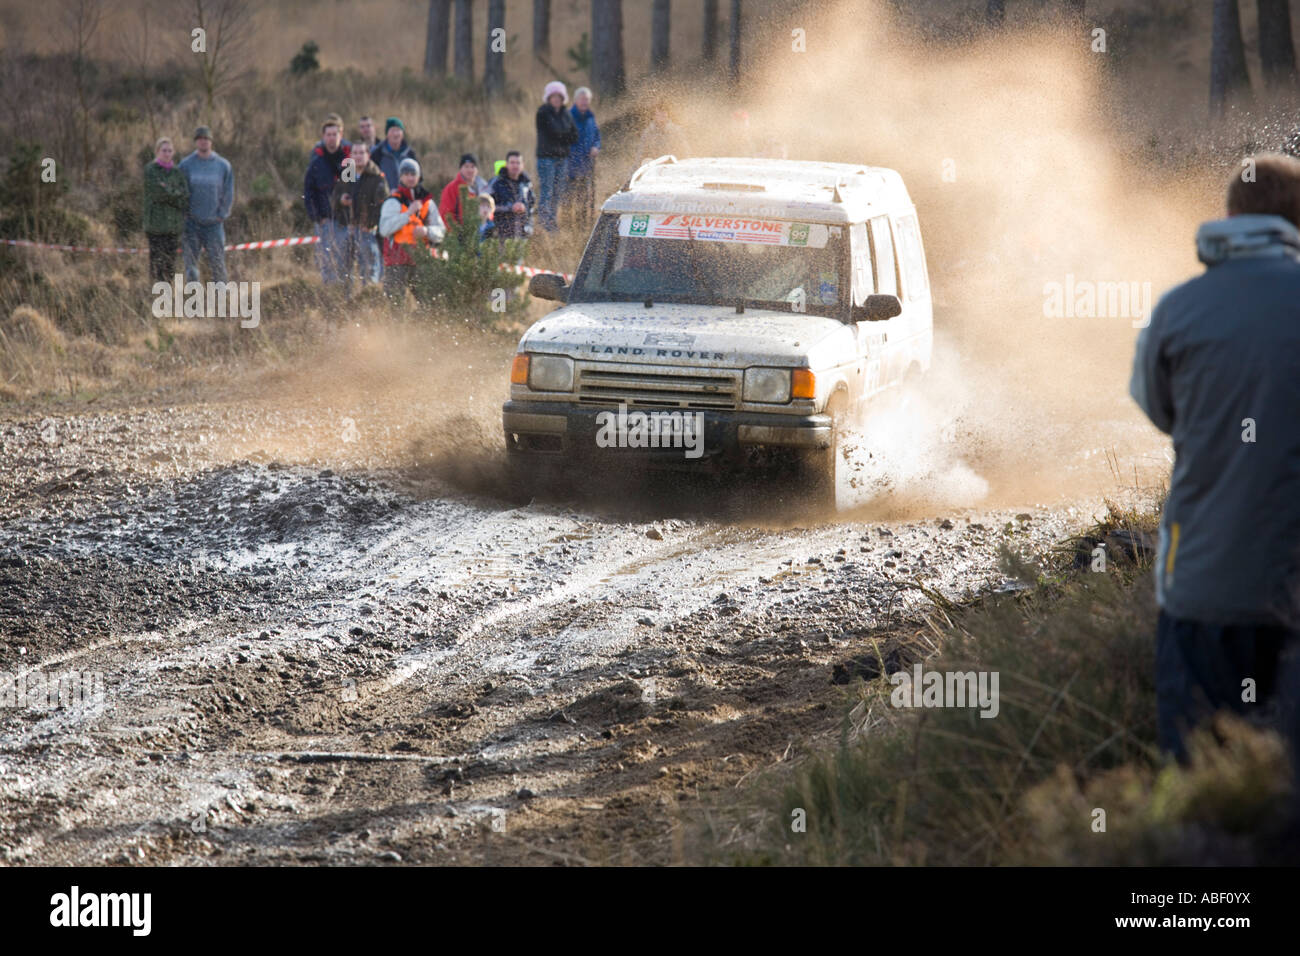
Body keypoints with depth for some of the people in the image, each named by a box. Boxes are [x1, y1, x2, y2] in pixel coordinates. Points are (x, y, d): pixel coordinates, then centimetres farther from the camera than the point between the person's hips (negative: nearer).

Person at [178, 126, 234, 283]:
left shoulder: (223, 165, 4)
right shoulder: (186, 165, 1)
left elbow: (229, 193, 9)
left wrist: (221, 214, 2)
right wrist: (184, 214, -3)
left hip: (214, 223, 1)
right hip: (191, 223, 0)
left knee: (217, 263, -2)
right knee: (190, 264, -1)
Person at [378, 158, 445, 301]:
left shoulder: (427, 202, 14)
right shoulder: (393, 202, 0)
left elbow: (441, 231, 12)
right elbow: (384, 229, -15)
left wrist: (426, 231, -11)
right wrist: (409, 213, -17)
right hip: (398, 261, -4)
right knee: (395, 299, -11)